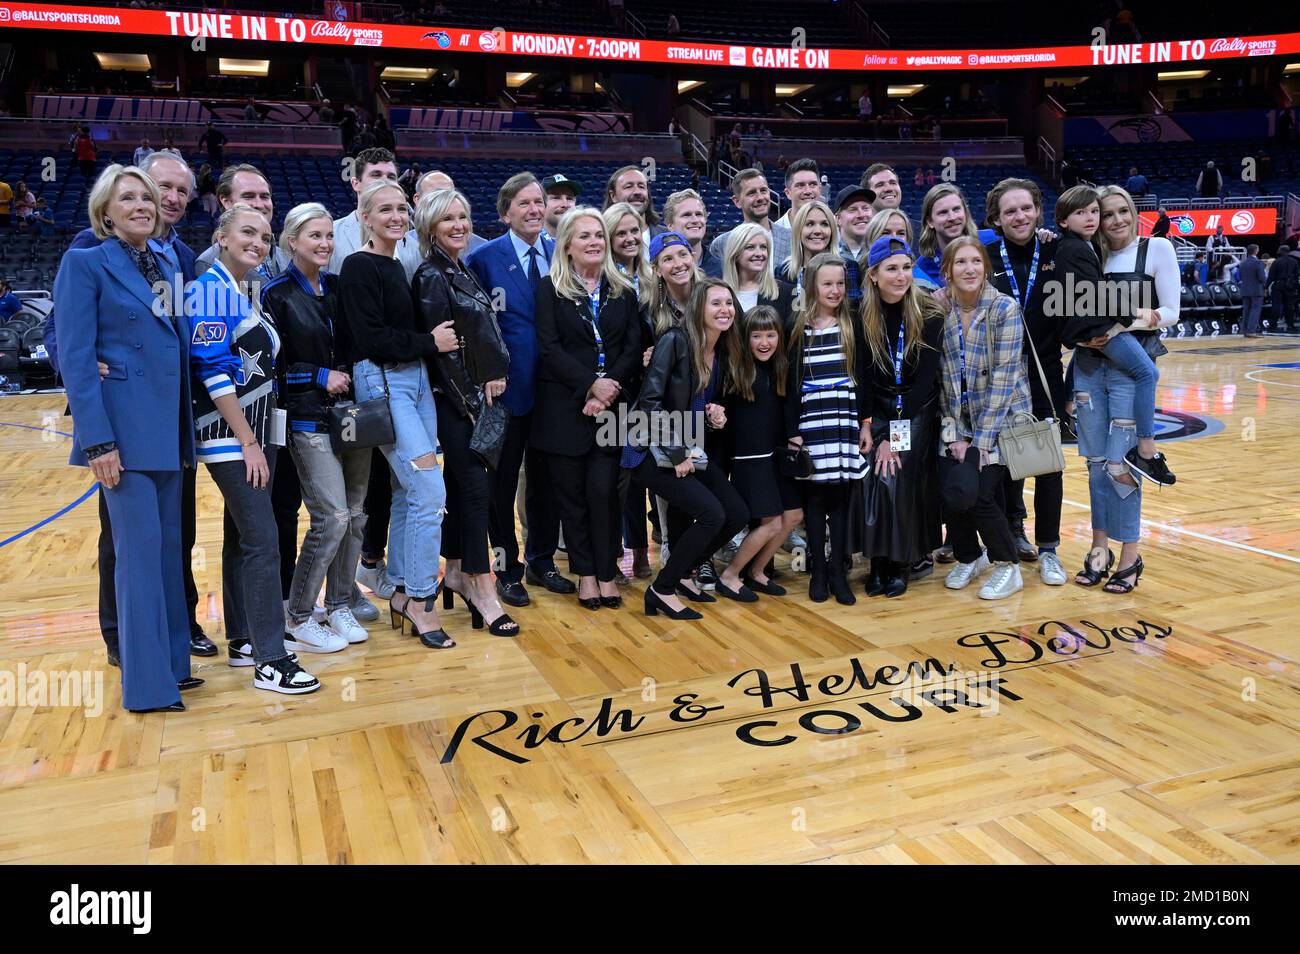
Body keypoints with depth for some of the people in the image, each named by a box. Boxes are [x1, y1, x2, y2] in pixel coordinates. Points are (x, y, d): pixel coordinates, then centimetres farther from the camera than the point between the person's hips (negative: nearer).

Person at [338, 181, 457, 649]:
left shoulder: (397, 267, 16)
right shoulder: (359, 266, -9)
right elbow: (371, 339, -17)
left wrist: (436, 338, 2)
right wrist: (430, 341, -10)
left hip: (413, 379, 8)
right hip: (381, 382, -8)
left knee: (408, 494, 10)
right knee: (431, 492, -11)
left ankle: (402, 593, 20)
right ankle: (421, 598, 1)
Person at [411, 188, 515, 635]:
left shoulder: (463, 272, 13)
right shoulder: (431, 278, -12)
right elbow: (442, 350, -16)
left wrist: (491, 380, 7)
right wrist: (472, 400, -13)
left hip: (476, 395, 8)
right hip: (453, 398, -8)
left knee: (459, 484, 13)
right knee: (476, 487, -7)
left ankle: (456, 572, 23)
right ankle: (481, 589, 0)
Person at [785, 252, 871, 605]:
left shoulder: (852, 327, 7)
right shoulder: (799, 328, 3)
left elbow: (862, 378, 8)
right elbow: (791, 384, 1)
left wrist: (866, 423, 3)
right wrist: (793, 432, -3)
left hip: (845, 423, 1)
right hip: (810, 424, -1)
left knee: (840, 496, 3)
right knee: (814, 496, 3)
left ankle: (838, 571, 11)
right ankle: (817, 570, 12)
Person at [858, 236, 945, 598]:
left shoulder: (929, 313, -13)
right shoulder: (862, 314, -9)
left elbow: (925, 378, -13)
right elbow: (863, 377, -8)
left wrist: (897, 432, -17)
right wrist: (881, 432, -15)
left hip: (918, 413, -1)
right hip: (878, 411, 1)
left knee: (903, 481, -14)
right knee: (876, 478, -13)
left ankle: (902, 563, 2)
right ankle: (878, 561, 1)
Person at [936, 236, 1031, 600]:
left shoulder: (1005, 308, -13)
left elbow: (1003, 379, -15)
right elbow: (941, 376, -1)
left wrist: (981, 440, -16)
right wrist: (953, 434, -6)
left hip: (1002, 417, -3)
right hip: (959, 420, 3)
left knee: (974, 491, -17)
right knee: (951, 492, -10)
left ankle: (1008, 567, 8)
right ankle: (968, 557, 21)